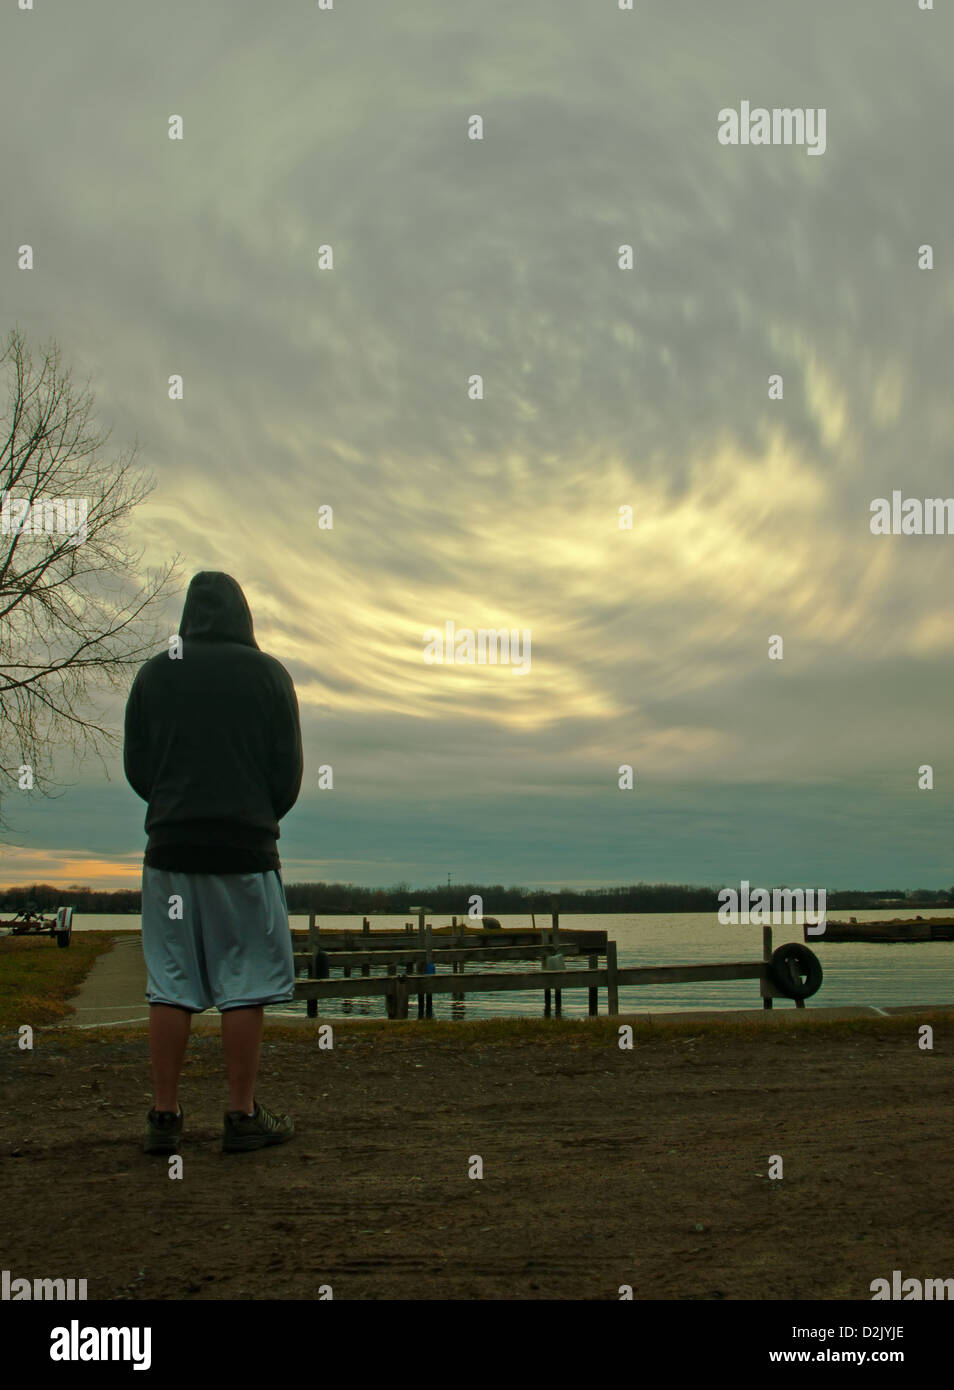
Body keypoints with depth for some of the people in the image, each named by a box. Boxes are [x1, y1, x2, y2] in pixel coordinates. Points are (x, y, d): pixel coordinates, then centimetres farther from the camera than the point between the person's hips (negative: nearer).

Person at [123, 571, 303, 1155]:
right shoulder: (267, 674, -1)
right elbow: (288, 769, 1)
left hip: (171, 845, 3)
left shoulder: (154, 673, 5)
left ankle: (165, 1117, 9)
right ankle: (244, 1116, 6)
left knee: (171, 985, 6)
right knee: (245, 985, 3)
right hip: (246, 846, -2)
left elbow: (136, 767, 8)